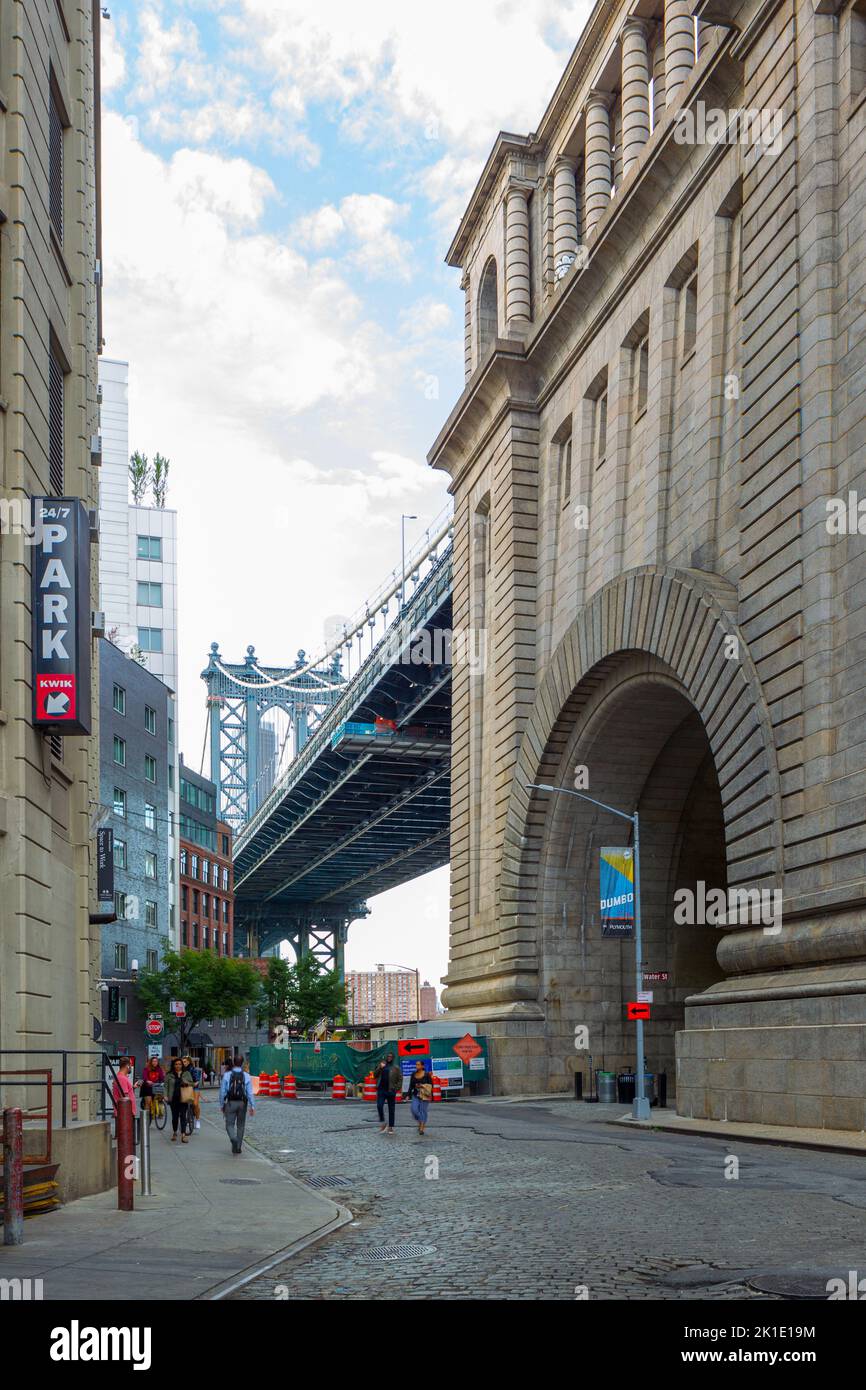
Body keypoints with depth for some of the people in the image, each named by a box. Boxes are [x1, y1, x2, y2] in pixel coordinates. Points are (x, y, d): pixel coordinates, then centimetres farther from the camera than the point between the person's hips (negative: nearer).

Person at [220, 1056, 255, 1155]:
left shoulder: (227, 1075, -5)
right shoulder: (246, 1076, -3)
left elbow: (222, 1091, -3)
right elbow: (250, 1092, -6)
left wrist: (221, 1105, 6)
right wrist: (252, 1106, -2)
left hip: (230, 1103, -1)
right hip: (242, 1103, 1)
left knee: (230, 1124, 5)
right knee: (240, 1125, 15)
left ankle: (234, 1139, -23)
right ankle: (238, 1147, 17)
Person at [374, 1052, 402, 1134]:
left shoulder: (396, 1068, 4)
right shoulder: (381, 1065, 11)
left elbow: (400, 1079, 2)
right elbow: (375, 1075, 6)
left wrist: (396, 1088, -9)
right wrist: (380, 1068, -9)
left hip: (391, 1091, -1)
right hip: (381, 1090, 1)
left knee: (391, 1109, 4)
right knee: (379, 1106, -14)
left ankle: (390, 1127, 12)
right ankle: (382, 1124, 1)